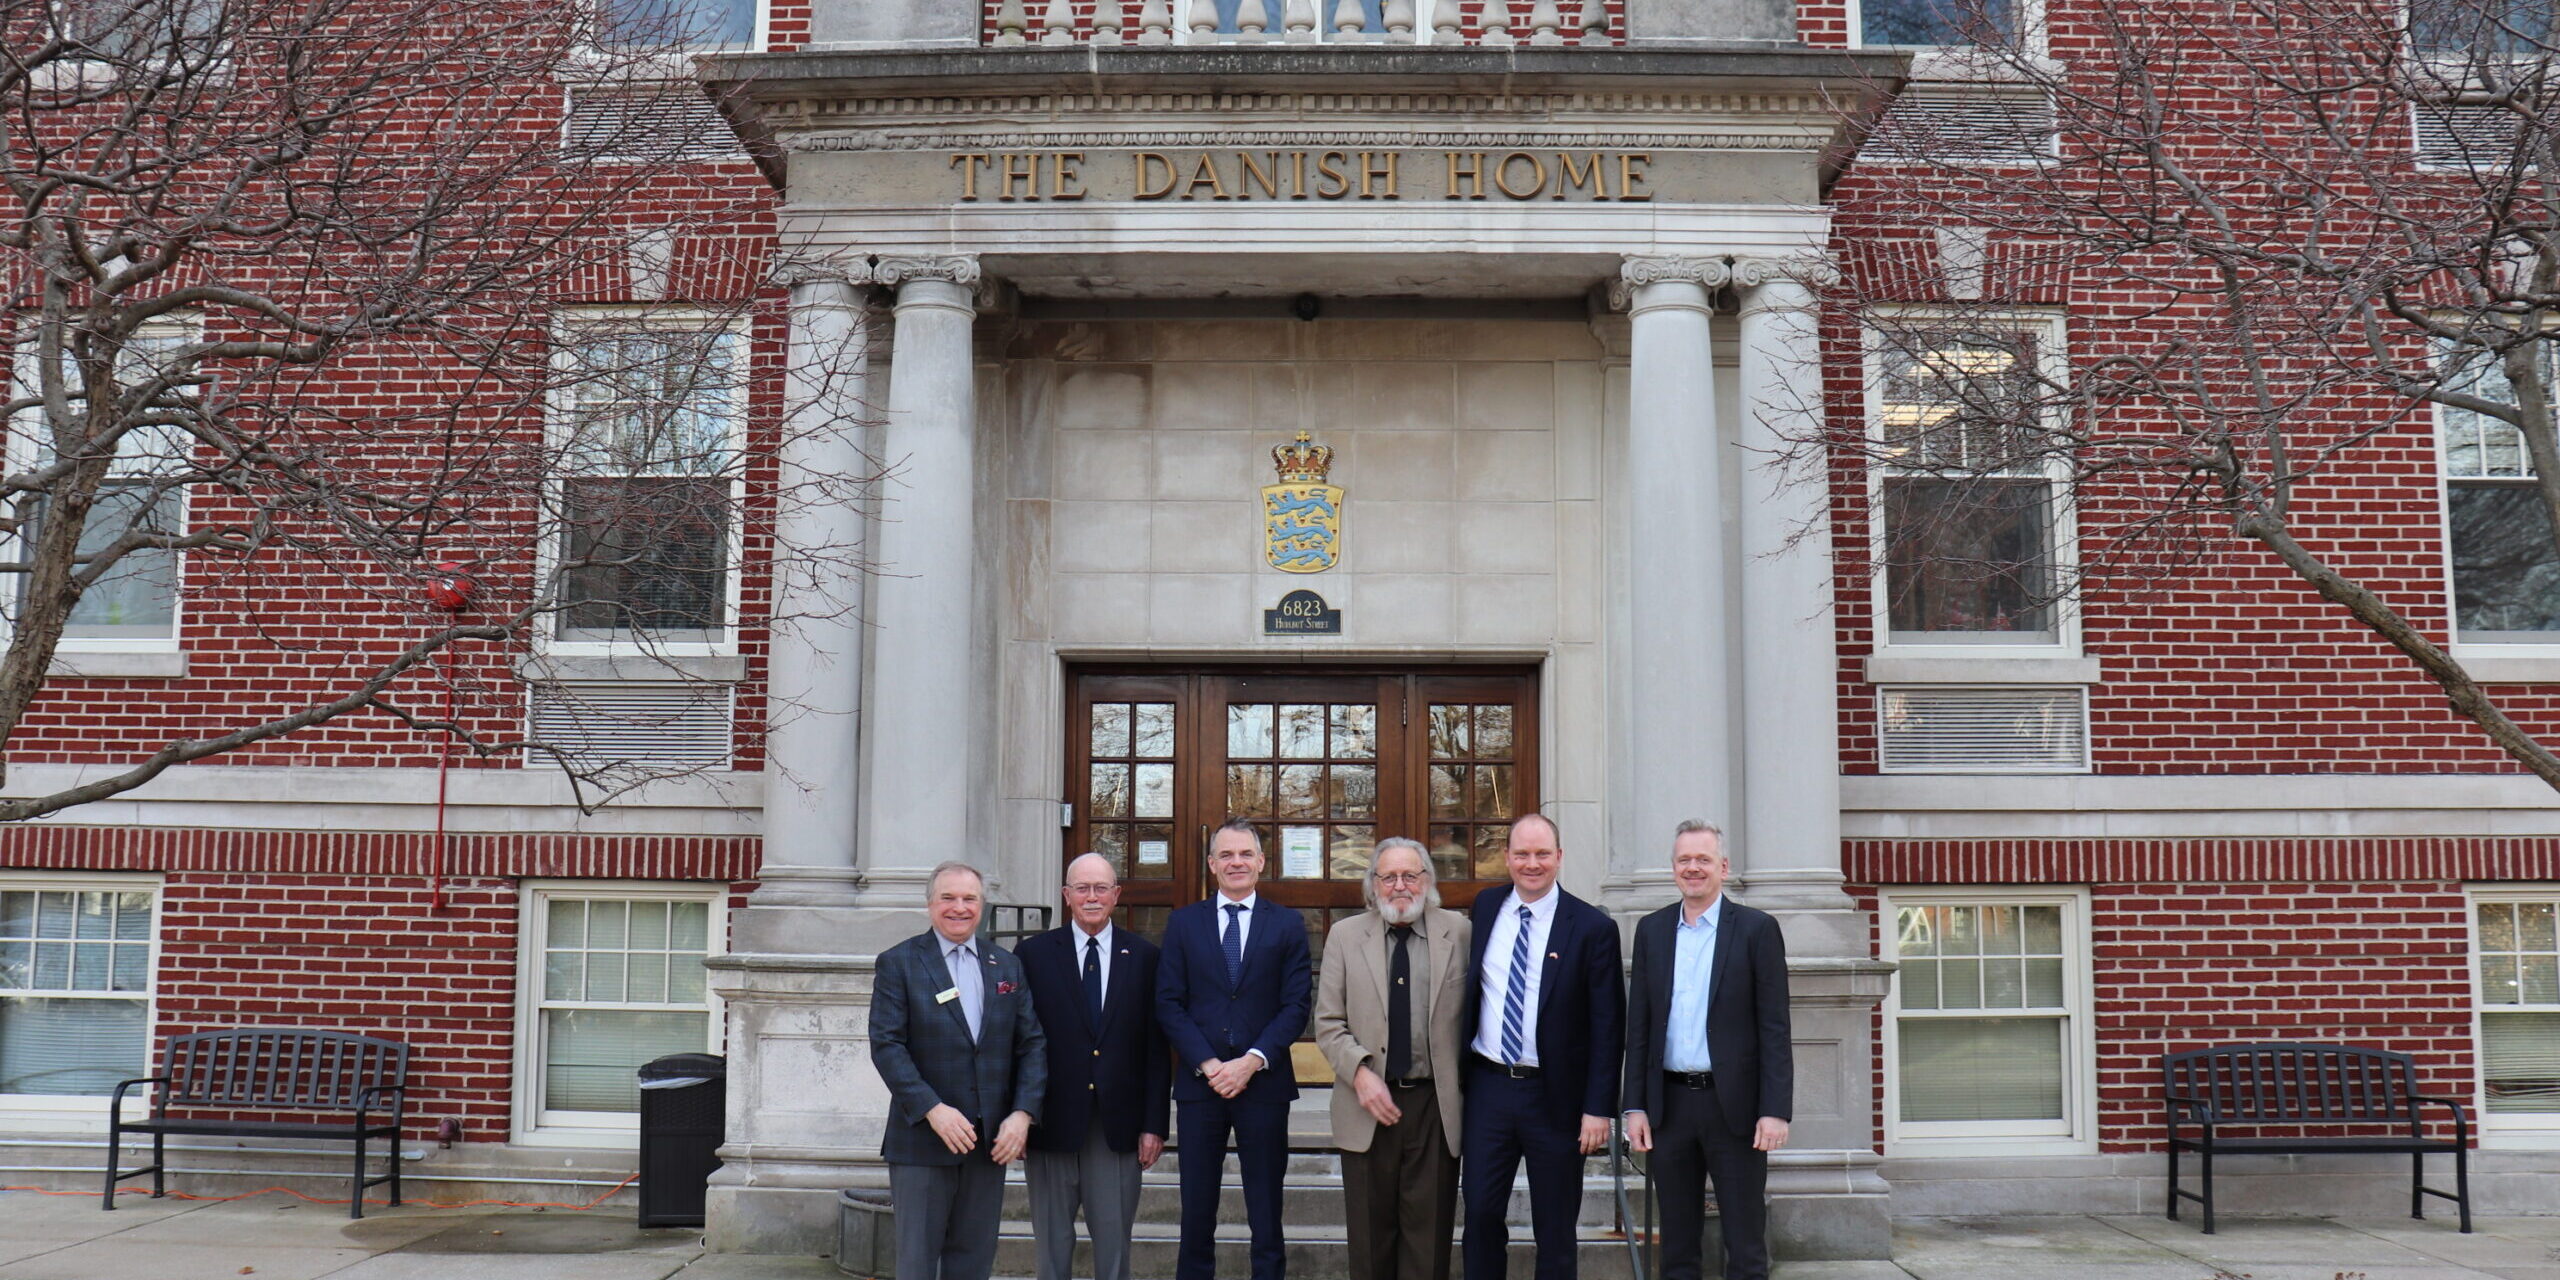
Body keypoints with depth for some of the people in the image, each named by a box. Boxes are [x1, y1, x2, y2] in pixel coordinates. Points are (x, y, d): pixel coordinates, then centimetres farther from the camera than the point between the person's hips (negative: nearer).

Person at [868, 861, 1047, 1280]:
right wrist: (932, 1109, -20)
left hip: (991, 1141, 4)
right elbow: (886, 1045, -10)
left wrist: (1023, 1112, -8)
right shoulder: (898, 963, 0)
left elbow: (1032, 1045, 7)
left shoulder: (1007, 966, 11)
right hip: (921, 1138, -3)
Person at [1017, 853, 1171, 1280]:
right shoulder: (1034, 954, 2)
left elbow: (1157, 1047, 4)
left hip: (1119, 1126, 1)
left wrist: (1155, 1123, -1)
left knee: (1114, 1240, 6)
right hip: (1052, 1121, -1)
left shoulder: (1144, 956, 5)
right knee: (1052, 1241, 9)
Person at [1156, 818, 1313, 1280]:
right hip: (1198, 1082, 1)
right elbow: (1168, 1003, 2)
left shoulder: (1287, 925, 5)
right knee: (1197, 1209, 5)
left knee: (1265, 1211, 5)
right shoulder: (1183, 922, 7)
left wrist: (1252, 1061, -12)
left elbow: (1296, 1007, 0)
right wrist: (1208, 1064, -9)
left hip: (1263, 1082, -1)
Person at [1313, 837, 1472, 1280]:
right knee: (1370, 1236, 8)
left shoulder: (1459, 932, 4)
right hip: (1368, 1109, 1)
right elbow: (1328, 1023, 4)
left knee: (1428, 1235, 3)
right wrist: (1360, 1073, -11)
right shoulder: (1345, 936, 6)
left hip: (1436, 1105, -1)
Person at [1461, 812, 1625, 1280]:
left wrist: (1598, 1108, -12)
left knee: (1555, 1229, 8)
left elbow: (1608, 1028, -7)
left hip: (1555, 1096, -3)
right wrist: (1460, 1073, 8)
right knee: (1480, 1211, 7)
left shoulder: (1593, 927, -8)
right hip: (1487, 1087, 3)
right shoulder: (1485, 907, 5)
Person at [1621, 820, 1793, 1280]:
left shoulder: (1756, 929, -1)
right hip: (1670, 1103, 3)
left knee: (1745, 1241, 3)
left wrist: (1775, 1110, -11)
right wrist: (1635, 1105, 3)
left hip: (1734, 1104, -3)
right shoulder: (1652, 929, 9)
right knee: (1676, 1239, 10)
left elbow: (1775, 1029, -4)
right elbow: (1638, 1023, 9)